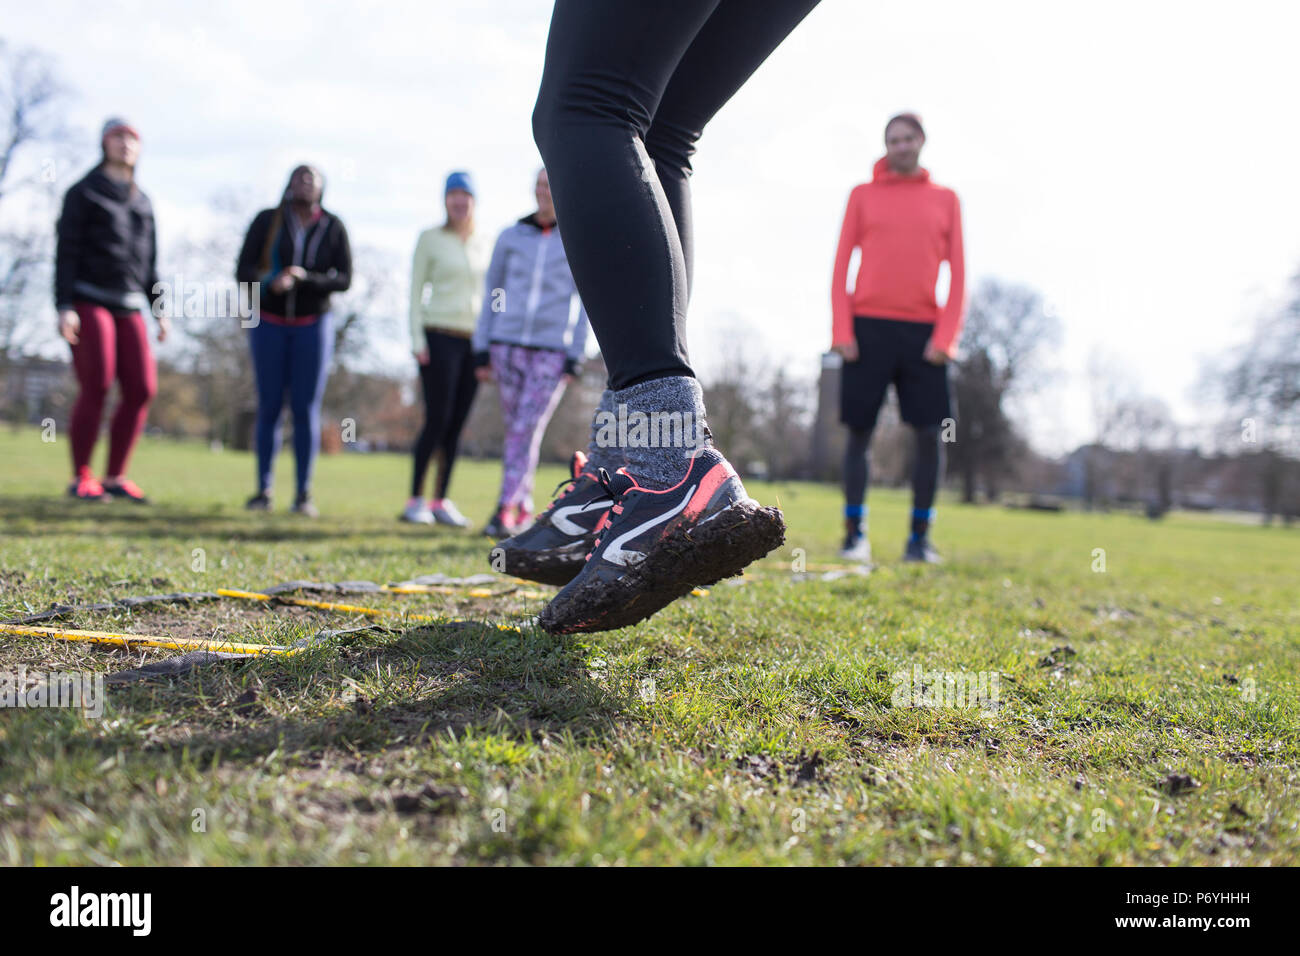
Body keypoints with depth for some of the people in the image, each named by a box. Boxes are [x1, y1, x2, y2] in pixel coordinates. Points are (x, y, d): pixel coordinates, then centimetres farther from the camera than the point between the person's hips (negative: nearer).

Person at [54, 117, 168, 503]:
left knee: (141, 389, -6)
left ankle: (115, 478, 3)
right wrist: (64, 307, -15)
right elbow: (66, 252, -5)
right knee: (96, 389, -13)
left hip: (128, 307, 5)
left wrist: (160, 310, 8)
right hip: (88, 301, -5)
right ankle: (81, 478, 0)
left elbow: (149, 261, 17)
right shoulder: (82, 192, 1)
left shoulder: (142, 202, 17)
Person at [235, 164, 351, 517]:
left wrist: (305, 278, -23)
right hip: (269, 323, 1)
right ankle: (263, 491, 6)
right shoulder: (266, 220, -2)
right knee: (269, 407, 1)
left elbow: (344, 279, -6)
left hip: (313, 325, -1)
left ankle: (304, 494, 0)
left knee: (306, 409, -4)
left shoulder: (333, 227, -2)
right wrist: (271, 282, -27)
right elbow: (243, 270, -6)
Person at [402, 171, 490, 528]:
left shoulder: (482, 243, 15)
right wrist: (417, 338, -7)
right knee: (437, 419, -9)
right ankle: (415, 500, 0)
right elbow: (416, 289, 1)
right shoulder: (430, 239, 4)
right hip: (440, 335, -4)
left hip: (474, 338, 4)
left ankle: (441, 501, 8)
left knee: (457, 424, 3)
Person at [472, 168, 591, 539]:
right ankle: (523, 508, 13)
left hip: (552, 350, -2)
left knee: (527, 428, -12)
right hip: (508, 343, 2)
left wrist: (574, 356, -3)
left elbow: (584, 304, 5)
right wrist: (481, 350, 6)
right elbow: (491, 293, 11)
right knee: (515, 427, 3)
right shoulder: (510, 238, 9)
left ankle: (504, 511, -13)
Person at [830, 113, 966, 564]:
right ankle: (854, 533, 6)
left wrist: (945, 336, -5)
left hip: (923, 331, 1)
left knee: (929, 433, -4)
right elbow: (841, 264, 6)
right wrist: (841, 330, -5)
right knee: (859, 430, -1)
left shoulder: (946, 200, 12)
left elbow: (957, 273, 8)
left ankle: (920, 537, 5)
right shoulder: (862, 195, 11)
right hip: (868, 327, -1)